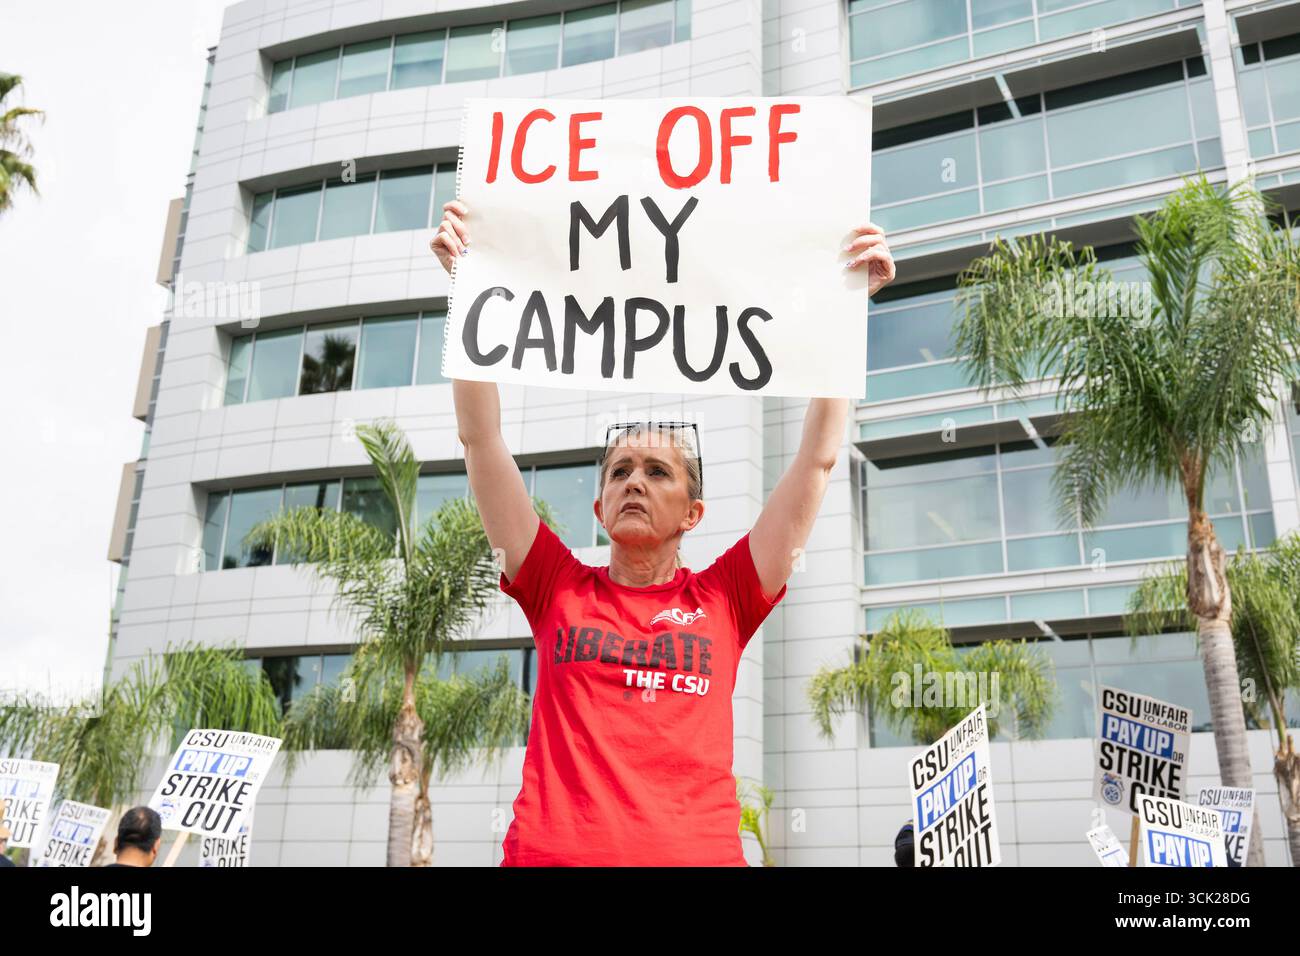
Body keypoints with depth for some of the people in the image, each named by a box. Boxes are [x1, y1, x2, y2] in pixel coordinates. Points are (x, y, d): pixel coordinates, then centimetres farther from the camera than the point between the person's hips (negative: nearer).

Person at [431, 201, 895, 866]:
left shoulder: (725, 600, 12)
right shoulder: (558, 590, 12)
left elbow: (818, 457, 11)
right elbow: (480, 437, 10)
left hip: (700, 852, 0)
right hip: (552, 851, 0)